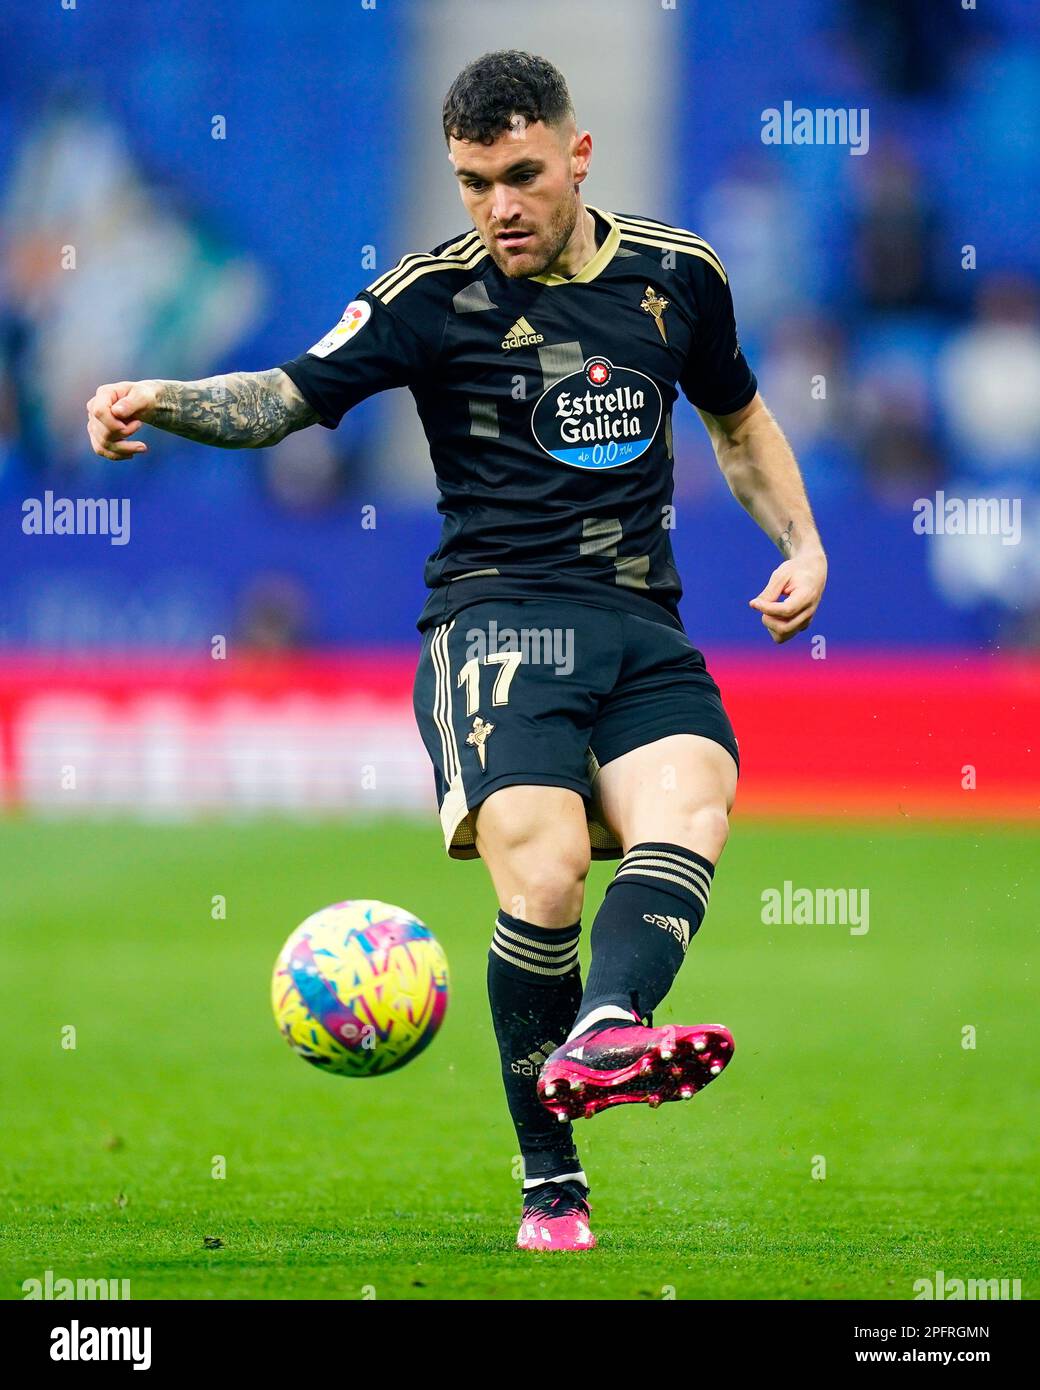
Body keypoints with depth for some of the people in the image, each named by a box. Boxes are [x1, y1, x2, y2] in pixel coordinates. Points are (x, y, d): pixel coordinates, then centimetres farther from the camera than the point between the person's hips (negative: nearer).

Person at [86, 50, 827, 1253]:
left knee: (688, 820, -29)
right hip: (497, 621, -3)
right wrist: (161, 401, -26)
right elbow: (289, 396, -6)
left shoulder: (677, 277, 13)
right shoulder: (435, 297, 1)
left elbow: (737, 415, 30)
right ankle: (550, 1186, -11)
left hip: (644, 632, 3)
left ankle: (603, 1031, -53)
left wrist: (801, 544, 17)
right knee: (543, 877, -23)